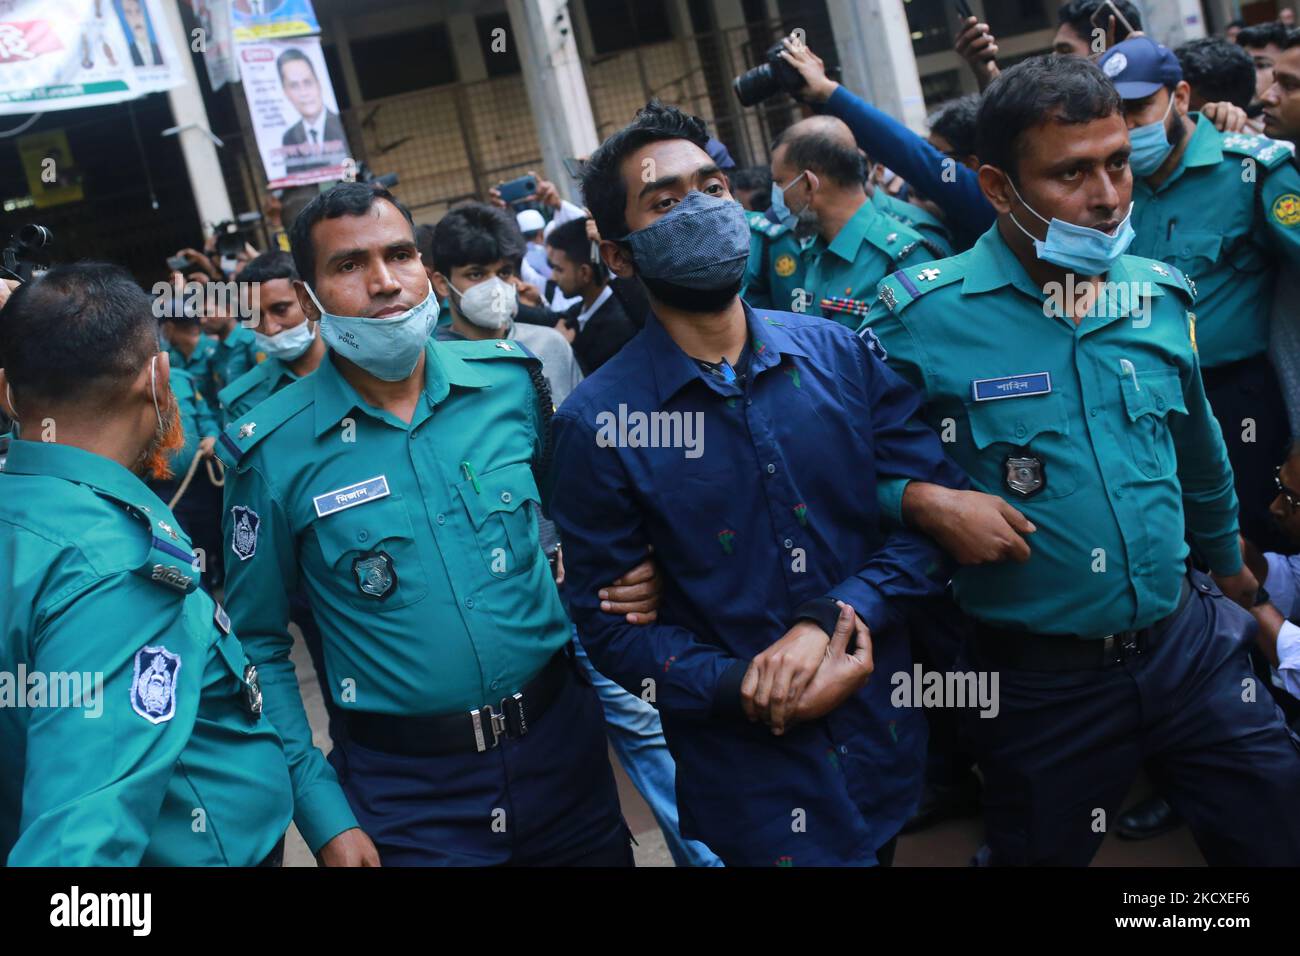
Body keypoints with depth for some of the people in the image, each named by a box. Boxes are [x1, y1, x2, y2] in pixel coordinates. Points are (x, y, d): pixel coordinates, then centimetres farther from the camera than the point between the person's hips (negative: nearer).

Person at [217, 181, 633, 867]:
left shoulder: (511, 379, -4)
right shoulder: (271, 452, -10)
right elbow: (260, 646, -3)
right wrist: (324, 819, -7)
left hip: (565, 741, 3)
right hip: (404, 792, -3)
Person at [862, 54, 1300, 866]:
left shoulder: (1161, 294, 1)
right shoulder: (922, 316, -15)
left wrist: (1228, 563, 30)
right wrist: (929, 504, -23)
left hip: (1191, 643, 4)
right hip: (1038, 678, -3)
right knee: (1042, 852, 17)